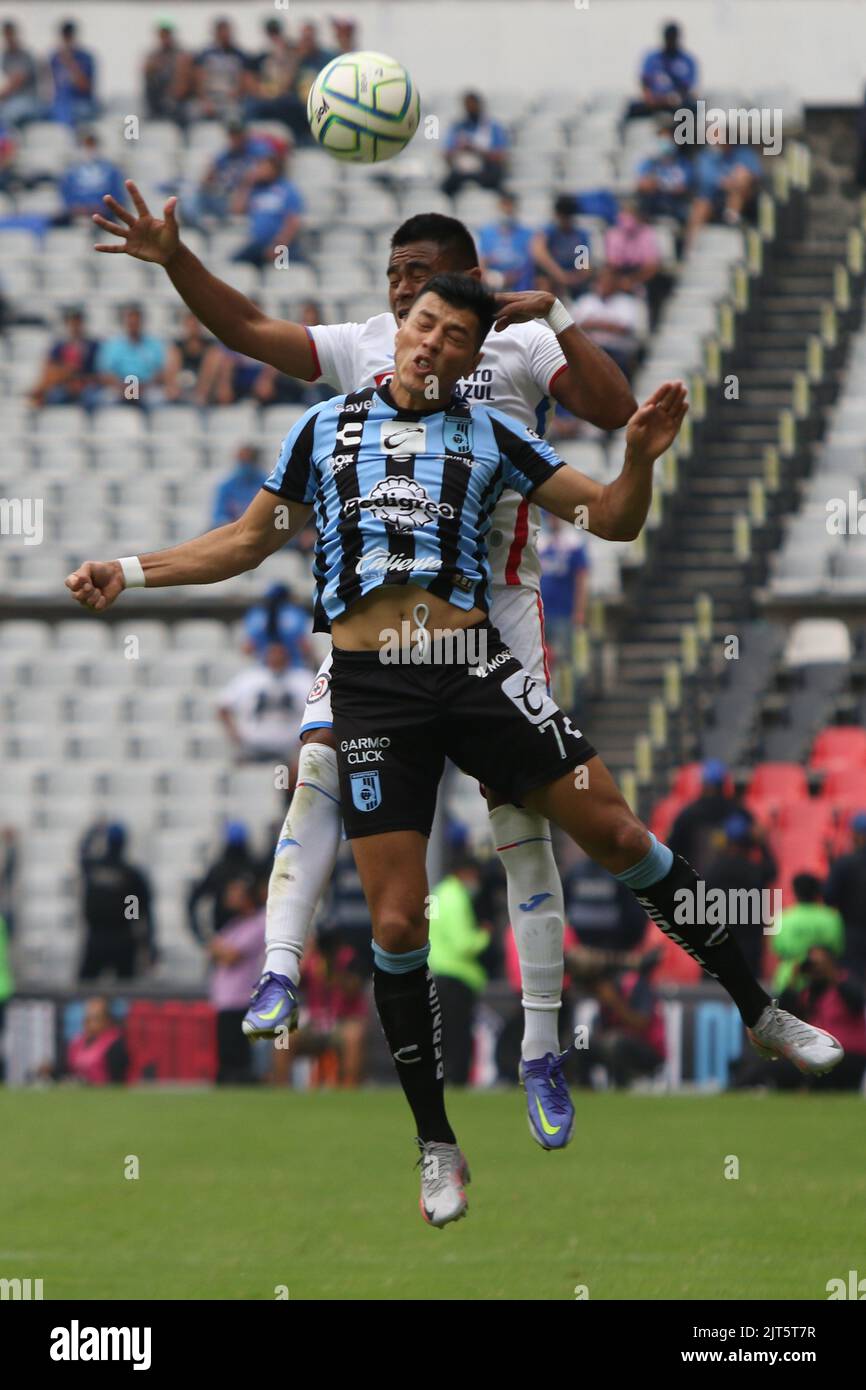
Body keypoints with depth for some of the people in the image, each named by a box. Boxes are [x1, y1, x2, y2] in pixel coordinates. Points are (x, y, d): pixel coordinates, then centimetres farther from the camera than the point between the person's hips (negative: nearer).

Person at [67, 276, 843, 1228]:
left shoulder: (489, 435, 9)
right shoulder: (326, 426, 11)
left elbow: (613, 520, 11)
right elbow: (250, 540, 21)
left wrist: (641, 459, -10)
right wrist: (131, 571, 12)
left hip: (473, 667, 0)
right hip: (371, 684, 0)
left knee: (621, 837, -4)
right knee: (397, 925, -4)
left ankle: (757, 1013, 14)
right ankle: (438, 1149, 7)